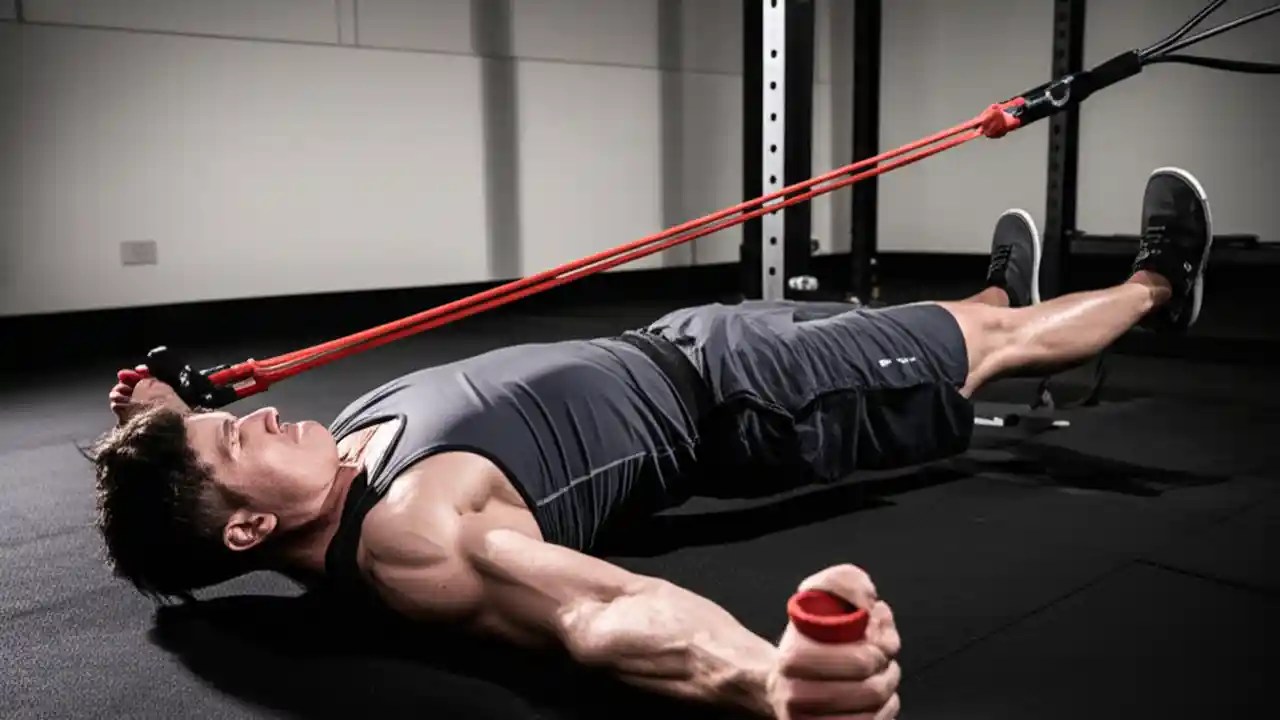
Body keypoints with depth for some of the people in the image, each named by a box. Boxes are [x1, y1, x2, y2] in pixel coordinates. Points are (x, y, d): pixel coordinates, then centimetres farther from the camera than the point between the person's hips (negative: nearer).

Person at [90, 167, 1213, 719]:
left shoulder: (335, 468, -10)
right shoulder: (415, 542, -36)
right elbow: (598, 617, -54)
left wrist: (164, 414, 7)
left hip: (656, 351, 8)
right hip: (722, 399, -7)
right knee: (992, 347, 12)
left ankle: (995, 298, 63)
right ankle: (1155, 288, 42)